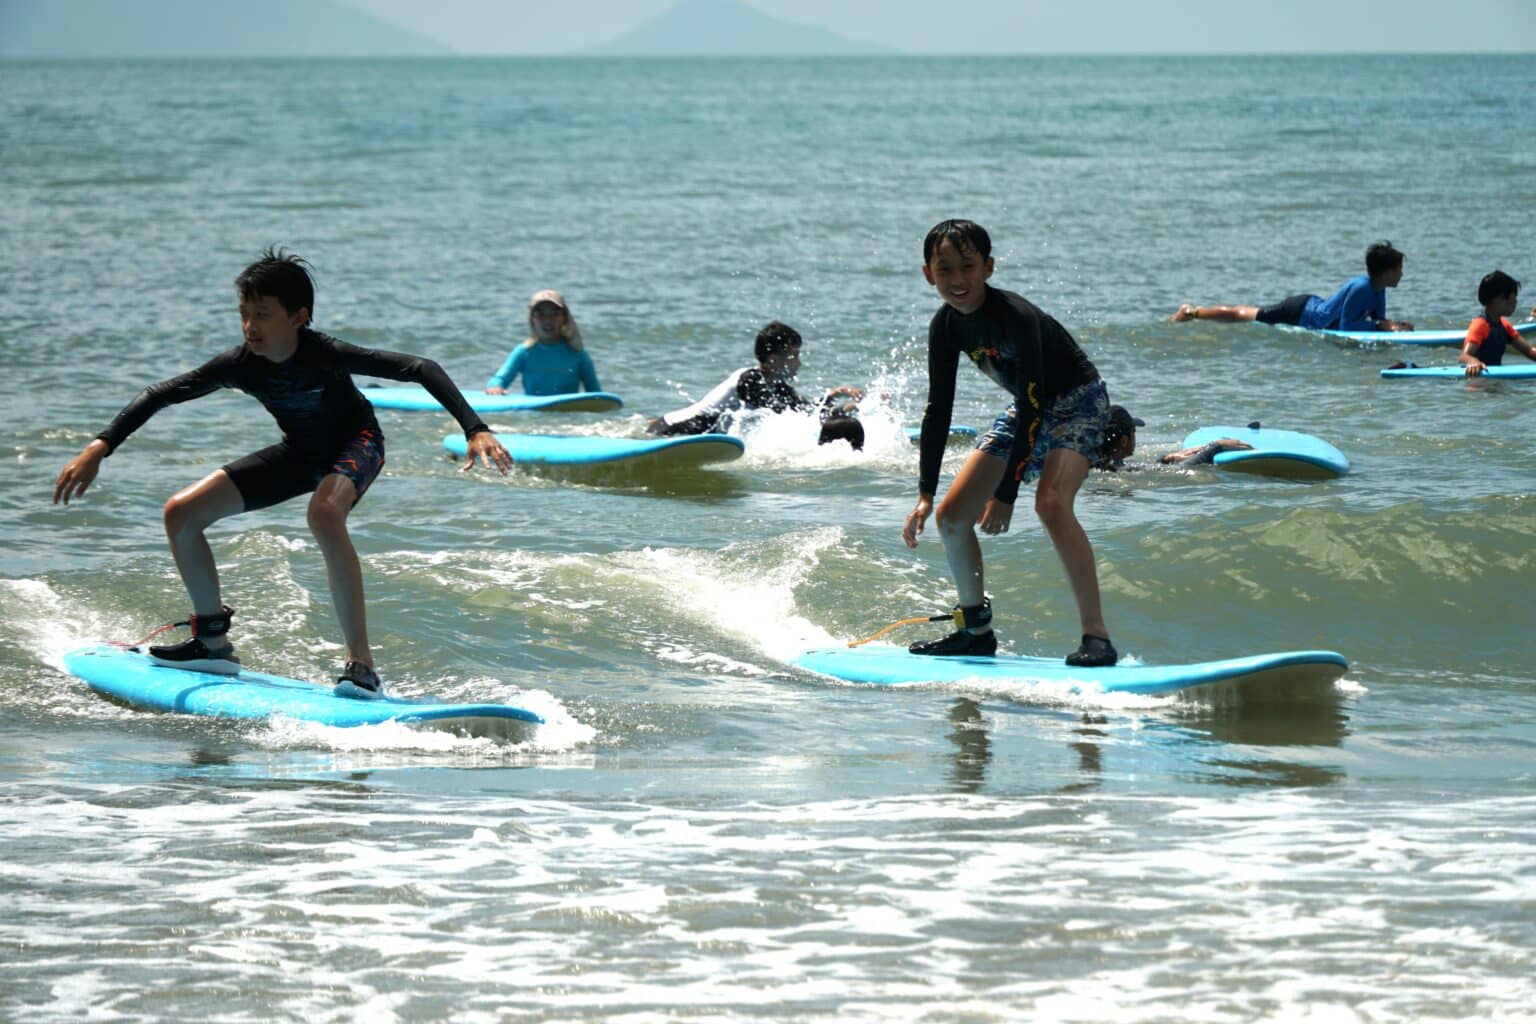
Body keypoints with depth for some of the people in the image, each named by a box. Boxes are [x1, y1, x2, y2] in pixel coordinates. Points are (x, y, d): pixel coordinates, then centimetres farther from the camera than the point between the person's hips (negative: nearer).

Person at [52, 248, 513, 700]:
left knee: (324, 512, -41)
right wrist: (99, 448, -18)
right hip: (299, 453, 6)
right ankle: (214, 643, 15)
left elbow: (420, 369, -35)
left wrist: (475, 430, -45)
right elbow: (159, 395, -9)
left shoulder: (325, 355, -33)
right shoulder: (240, 364, -19)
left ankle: (362, 664, -39)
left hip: (355, 444, -6)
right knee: (181, 512, -2)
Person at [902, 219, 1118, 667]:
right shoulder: (946, 326, -9)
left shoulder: (1017, 318, -31)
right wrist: (925, 494, -7)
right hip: (1026, 409, 8)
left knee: (1051, 503, -32)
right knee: (952, 515, 3)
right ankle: (976, 630, 20)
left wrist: (1006, 495, -32)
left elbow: (1031, 409, -31)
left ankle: (1097, 637, -32)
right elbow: (938, 410, -1)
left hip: (1078, 400, -8)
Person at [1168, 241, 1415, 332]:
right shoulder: (1360, 288, -32)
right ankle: (1191, 312, 25)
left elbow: (1378, 321, 6)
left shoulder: (1378, 290, -5)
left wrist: (1392, 325, -15)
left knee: (1245, 313, 24)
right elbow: (1345, 327, -33)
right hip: (1300, 314, -8)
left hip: (1314, 306, 8)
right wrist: (1381, 325, -31)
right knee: (1241, 315, 9)